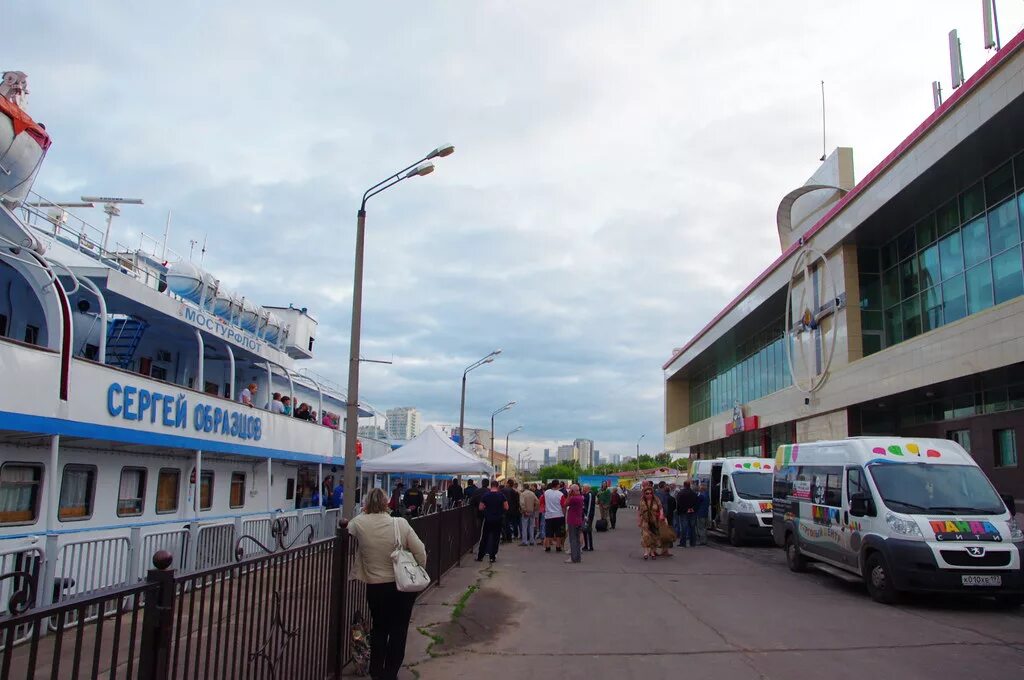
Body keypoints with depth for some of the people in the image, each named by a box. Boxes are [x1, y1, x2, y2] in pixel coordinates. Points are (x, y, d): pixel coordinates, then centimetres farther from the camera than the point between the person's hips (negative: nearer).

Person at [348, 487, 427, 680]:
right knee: (398, 631, 15)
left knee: (379, 628, 22)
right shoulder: (401, 523, -12)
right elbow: (421, 554, -9)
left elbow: (347, 530, 13)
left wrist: (363, 514, 12)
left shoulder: (359, 523, -11)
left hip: (375, 587, 1)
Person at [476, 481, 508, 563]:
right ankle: (492, 557, 7)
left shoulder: (485, 495, -5)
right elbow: (506, 508, -7)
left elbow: (480, 508, -4)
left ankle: (480, 556, 13)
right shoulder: (502, 495, -7)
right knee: (495, 538, 7)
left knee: (484, 538, 10)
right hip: (498, 520, 0)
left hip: (488, 519, 1)